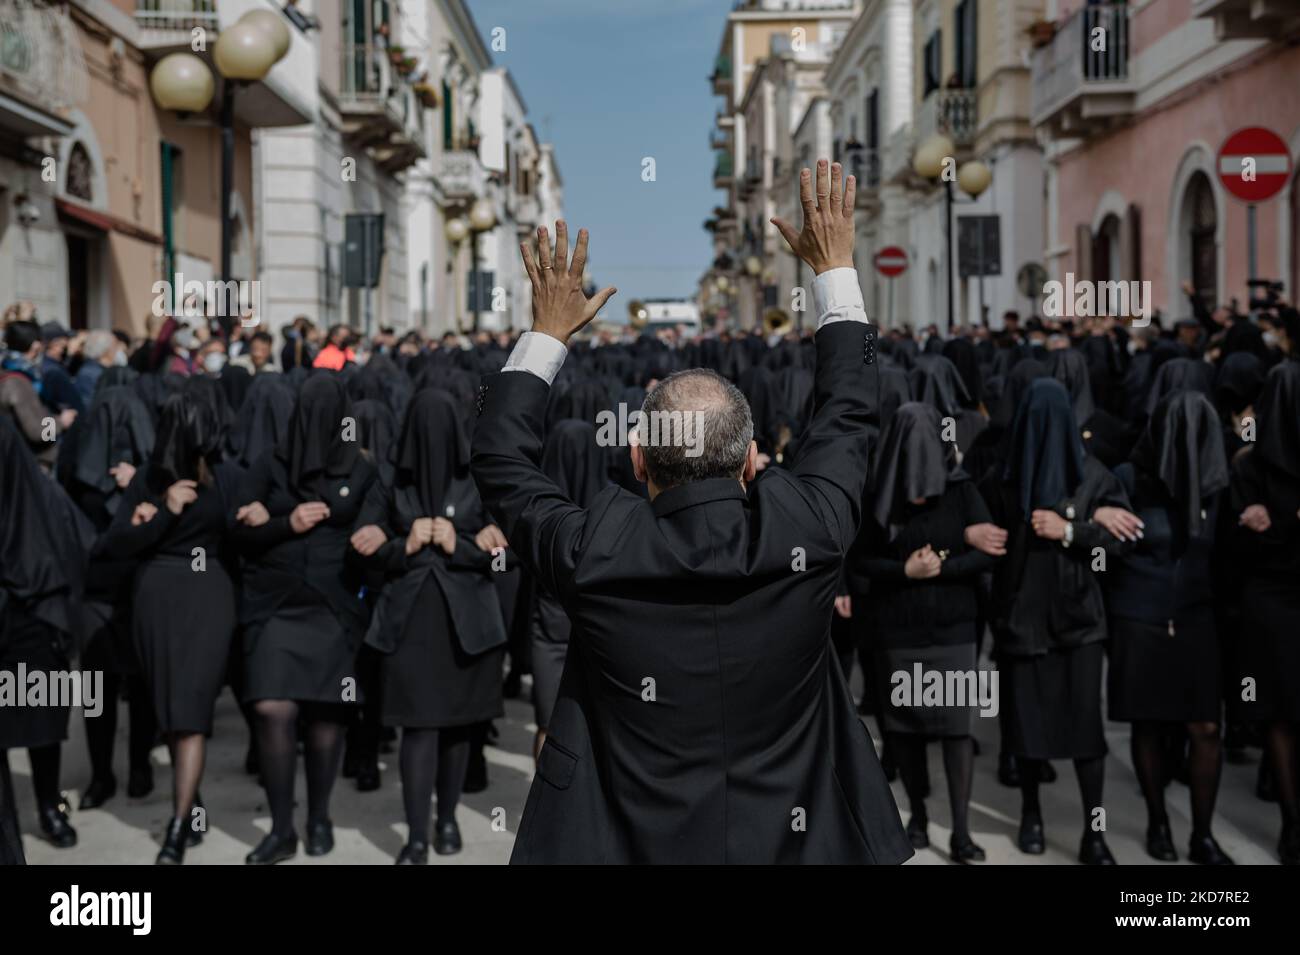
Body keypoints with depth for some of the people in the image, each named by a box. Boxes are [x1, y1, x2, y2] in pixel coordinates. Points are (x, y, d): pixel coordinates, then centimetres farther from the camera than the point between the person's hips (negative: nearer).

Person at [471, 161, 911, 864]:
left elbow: (499, 460, 1)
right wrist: (835, 268, 15)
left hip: (625, 841, -1)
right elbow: (845, 410, 4)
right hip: (794, 837, 2)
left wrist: (548, 332, 10)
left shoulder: (596, 554, -19)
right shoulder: (808, 530, -15)